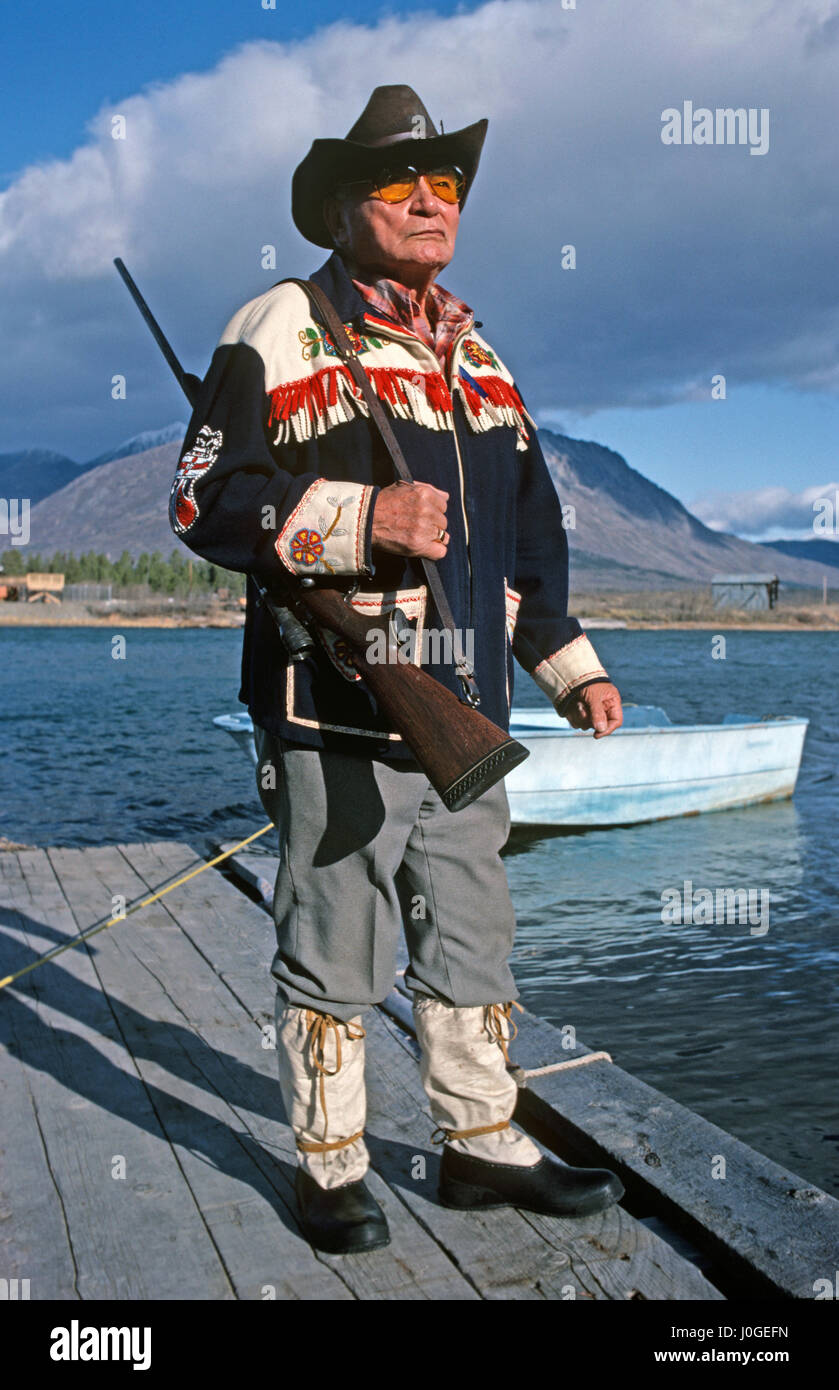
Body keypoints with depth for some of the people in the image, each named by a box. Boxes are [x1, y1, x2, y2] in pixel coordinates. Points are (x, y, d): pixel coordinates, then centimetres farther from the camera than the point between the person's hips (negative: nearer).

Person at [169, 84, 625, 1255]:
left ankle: (482, 1144, 31)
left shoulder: (477, 356, 19)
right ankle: (330, 1165, 23)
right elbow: (206, 500, -8)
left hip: (467, 717, 6)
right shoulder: (281, 331, 0)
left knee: (472, 944, 15)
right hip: (336, 718, -6)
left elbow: (529, 531, 23)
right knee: (333, 956, 4)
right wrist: (360, 515, -20)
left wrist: (572, 670, 18)